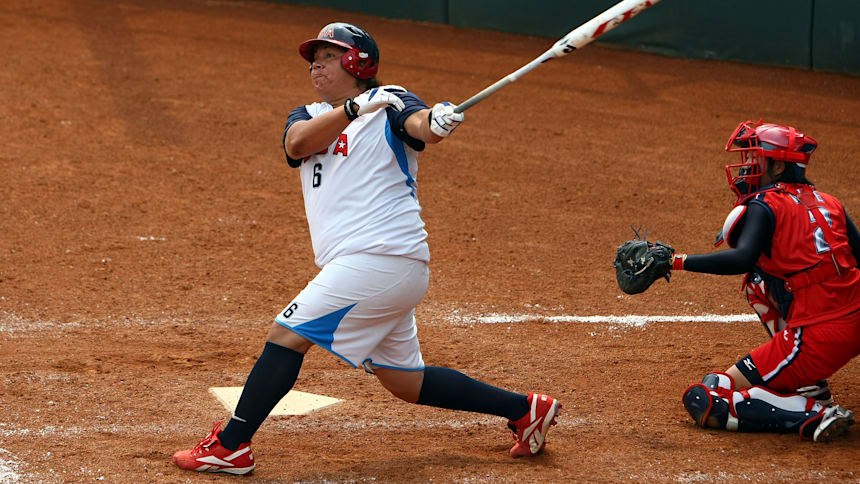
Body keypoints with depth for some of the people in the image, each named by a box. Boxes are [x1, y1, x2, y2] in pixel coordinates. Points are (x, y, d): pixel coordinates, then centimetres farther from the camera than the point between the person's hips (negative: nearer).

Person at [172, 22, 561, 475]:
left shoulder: (388, 105, 1)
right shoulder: (307, 116, 20)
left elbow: (419, 124, -20)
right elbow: (298, 142, -3)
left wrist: (437, 120, -44)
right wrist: (356, 107, -17)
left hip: (381, 258, -8)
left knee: (286, 334, -11)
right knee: (405, 380, 13)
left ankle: (230, 447, -7)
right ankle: (524, 408, 20)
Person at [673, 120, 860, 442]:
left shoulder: (765, 207, -5)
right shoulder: (829, 203, 15)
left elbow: (742, 259, -22)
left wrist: (676, 261, -20)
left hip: (817, 340, -7)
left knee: (702, 402, 0)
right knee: (757, 277, 31)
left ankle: (815, 415, -13)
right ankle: (808, 385, 23)